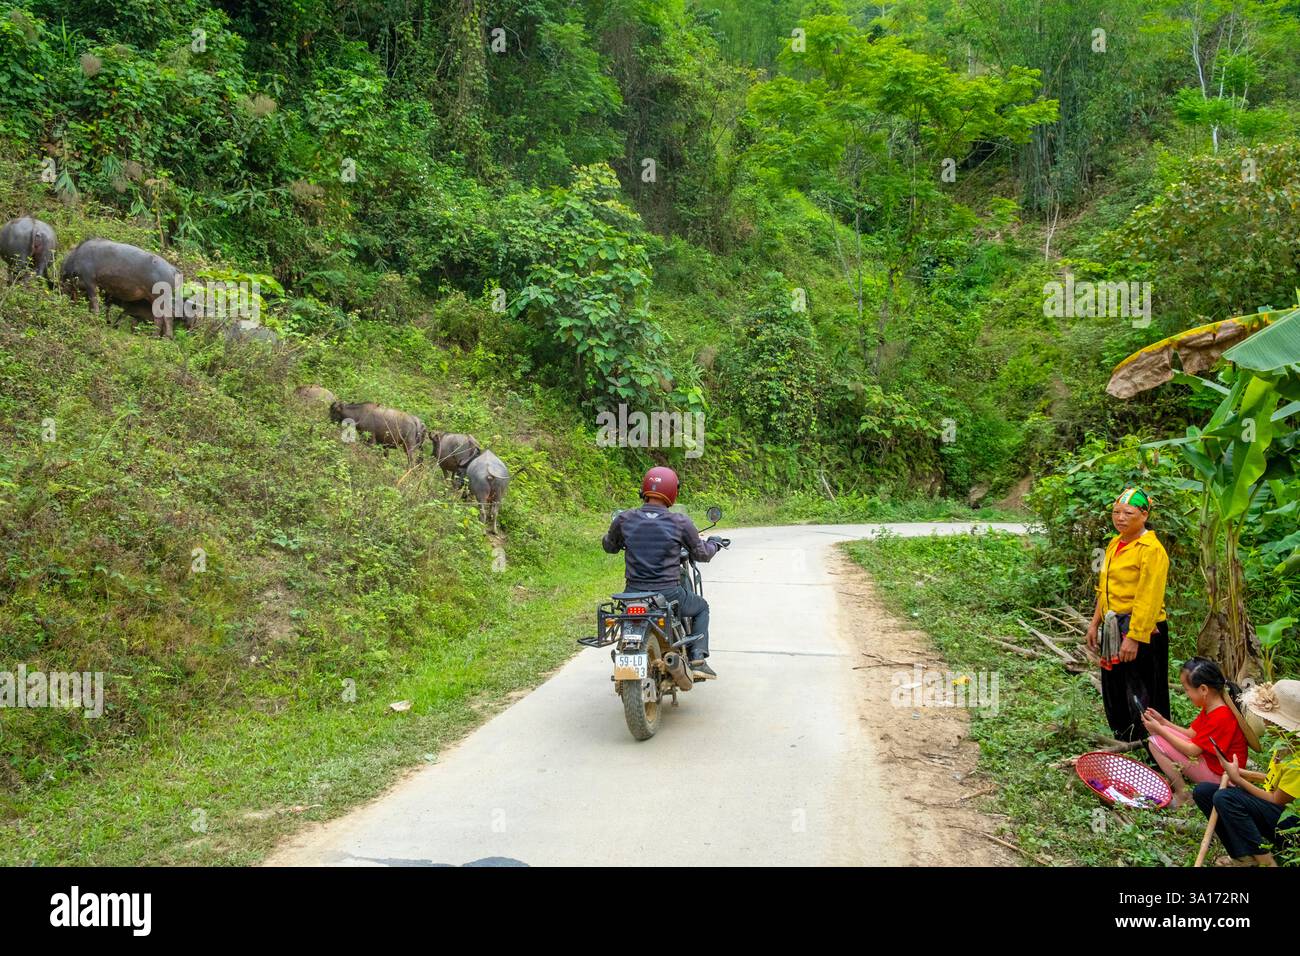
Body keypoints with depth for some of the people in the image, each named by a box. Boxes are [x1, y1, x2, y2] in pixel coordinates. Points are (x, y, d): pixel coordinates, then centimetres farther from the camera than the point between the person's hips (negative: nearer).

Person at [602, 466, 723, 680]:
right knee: (702, 608, 28)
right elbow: (701, 554, 5)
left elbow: (609, 546, 15)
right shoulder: (680, 522, -9)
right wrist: (714, 543, 28)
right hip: (669, 594, -2)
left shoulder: (624, 519, -3)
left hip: (634, 592, 2)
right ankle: (697, 659, 14)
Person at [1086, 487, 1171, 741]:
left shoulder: (1151, 549, -17)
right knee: (1113, 689, 19)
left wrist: (1134, 637, -23)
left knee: (1141, 696, -1)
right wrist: (1095, 623, 17)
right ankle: (1122, 738, 36)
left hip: (1141, 630, -9)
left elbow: (1148, 599, -21)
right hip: (1113, 627, 9)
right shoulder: (1114, 544, 11)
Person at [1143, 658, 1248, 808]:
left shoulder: (1221, 717, -27)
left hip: (1218, 775, -10)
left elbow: (1192, 750, -23)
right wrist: (1163, 722, -1)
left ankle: (1182, 796, -6)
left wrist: (1159, 729, -17)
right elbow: (1191, 734, 9)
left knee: (1156, 742, -15)